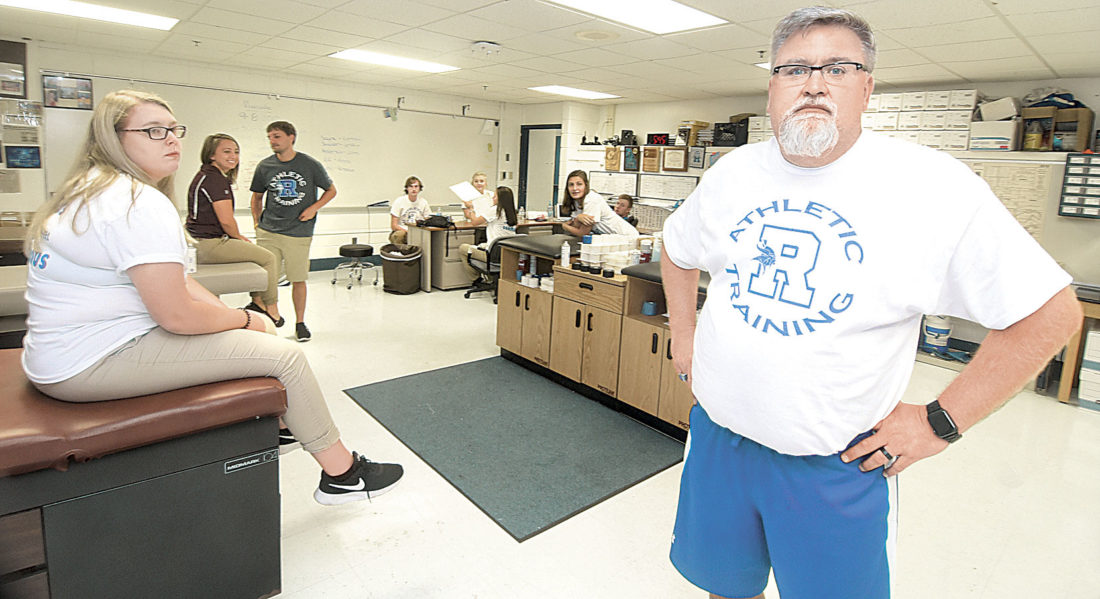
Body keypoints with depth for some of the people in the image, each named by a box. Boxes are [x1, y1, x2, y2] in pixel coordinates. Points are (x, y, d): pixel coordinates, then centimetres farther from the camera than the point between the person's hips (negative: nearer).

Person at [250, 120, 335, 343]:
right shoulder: (264, 166, 5)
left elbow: (331, 190, 10)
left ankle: (300, 323, 19)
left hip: (299, 233, -2)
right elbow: (257, 197, 19)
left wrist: (314, 208, -4)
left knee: (298, 279, 4)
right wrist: (257, 223, 11)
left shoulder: (310, 164, -1)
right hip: (268, 232, 2)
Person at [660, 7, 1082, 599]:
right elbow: (679, 252, 17)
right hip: (719, 435, 4)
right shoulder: (733, 173, -1)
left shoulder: (932, 185, -14)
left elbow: (1051, 311, -9)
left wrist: (941, 422, -11)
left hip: (837, 467, -3)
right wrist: (683, 338, 9)